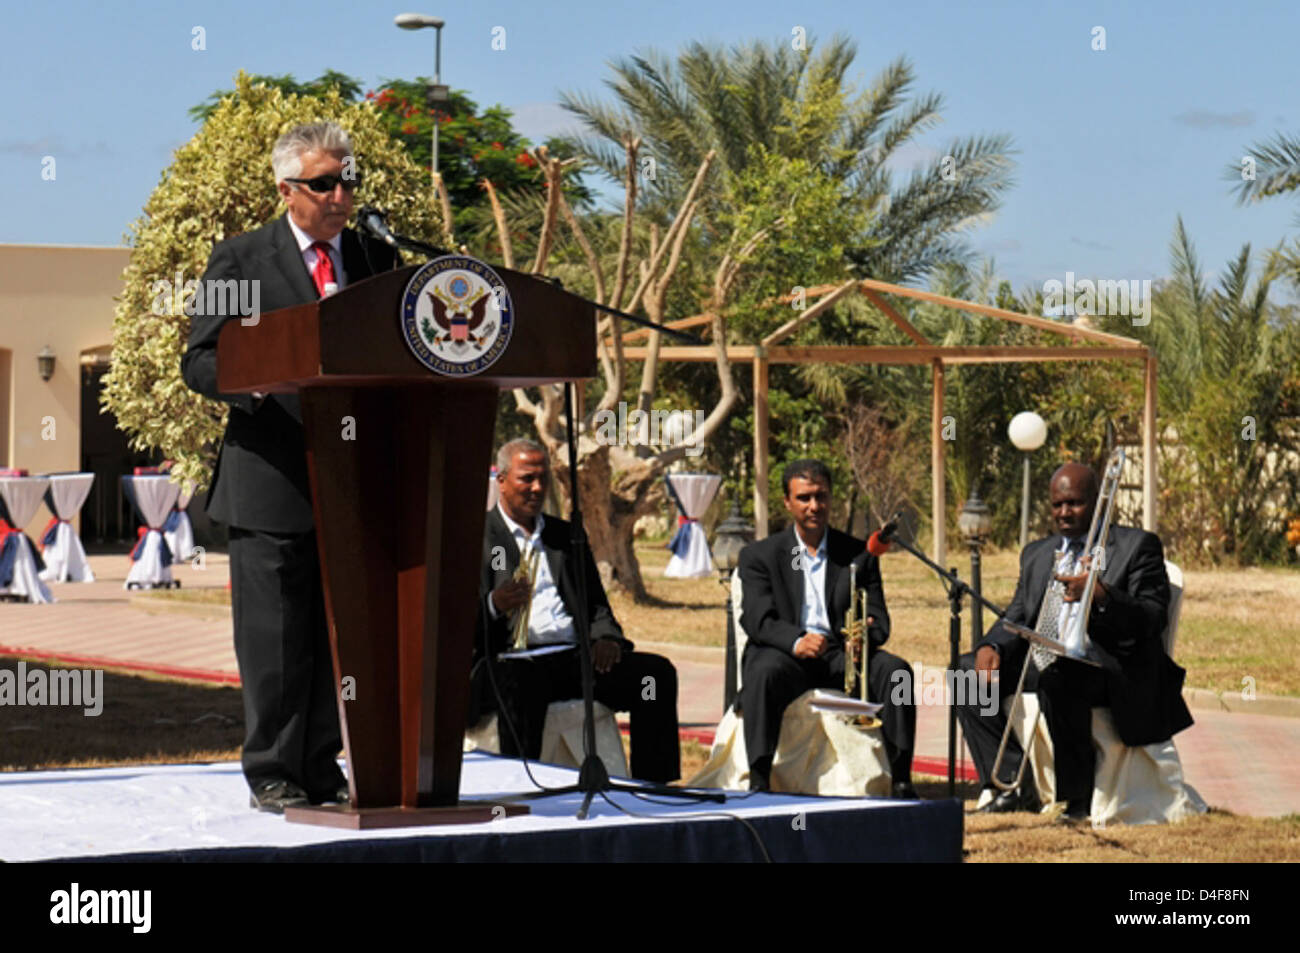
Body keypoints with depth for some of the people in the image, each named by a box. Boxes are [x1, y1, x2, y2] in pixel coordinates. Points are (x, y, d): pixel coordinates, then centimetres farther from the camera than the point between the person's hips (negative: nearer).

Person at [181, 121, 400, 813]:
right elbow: (198, 361, -1)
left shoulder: (376, 259, 14)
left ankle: (321, 769, 18)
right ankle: (272, 775, 7)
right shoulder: (239, 260, 2)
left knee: (341, 635, 9)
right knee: (274, 639, -1)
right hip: (271, 480, -4)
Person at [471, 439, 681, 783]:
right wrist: (493, 605, -21)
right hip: (513, 659, -5)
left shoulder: (567, 535, 26)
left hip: (574, 658, 5)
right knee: (520, 684, -41)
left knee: (657, 672, -17)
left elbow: (596, 603, 22)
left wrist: (605, 638, -1)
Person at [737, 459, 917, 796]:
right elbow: (756, 619, -4)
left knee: (895, 670, -25)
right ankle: (759, 780, -37)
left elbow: (879, 619, 9)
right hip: (786, 655, -2)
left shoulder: (858, 554, 17)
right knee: (764, 673, -36)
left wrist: (866, 634, -18)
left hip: (841, 654, 2)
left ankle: (901, 779, -25)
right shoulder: (759, 556, 10)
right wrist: (796, 641, -26)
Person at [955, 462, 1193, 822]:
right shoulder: (1037, 553, 24)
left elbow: (1154, 620, -7)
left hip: (1114, 667, -7)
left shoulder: (1137, 546, 4)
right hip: (1047, 661, 7)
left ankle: (1078, 797, -25)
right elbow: (1018, 615, 18)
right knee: (969, 670, -8)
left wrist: (1101, 596, -25)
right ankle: (1013, 783, -12)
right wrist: (992, 645, -5)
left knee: (1058, 675, -37)